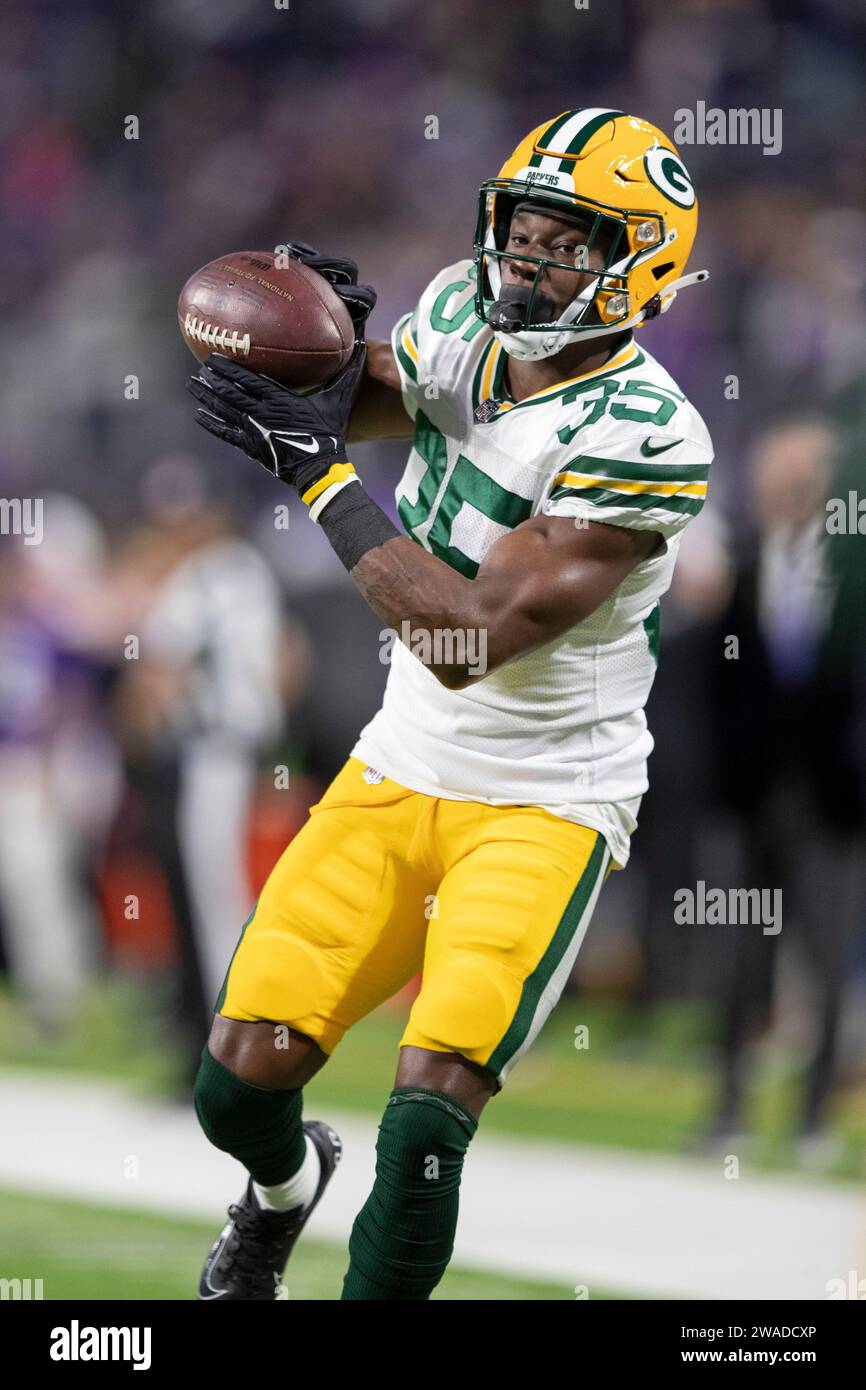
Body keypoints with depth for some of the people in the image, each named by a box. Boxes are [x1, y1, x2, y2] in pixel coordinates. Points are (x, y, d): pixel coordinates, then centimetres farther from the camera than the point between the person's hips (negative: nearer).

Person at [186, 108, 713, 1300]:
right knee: (240, 1083, 2)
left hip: (544, 810, -6)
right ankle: (288, 1180, 36)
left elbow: (472, 638, -26)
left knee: (425, 1122, -20)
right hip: (399, 772, 6)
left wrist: (318, 471, -22)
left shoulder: (643, 438, -24)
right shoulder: (464, 323, -2)